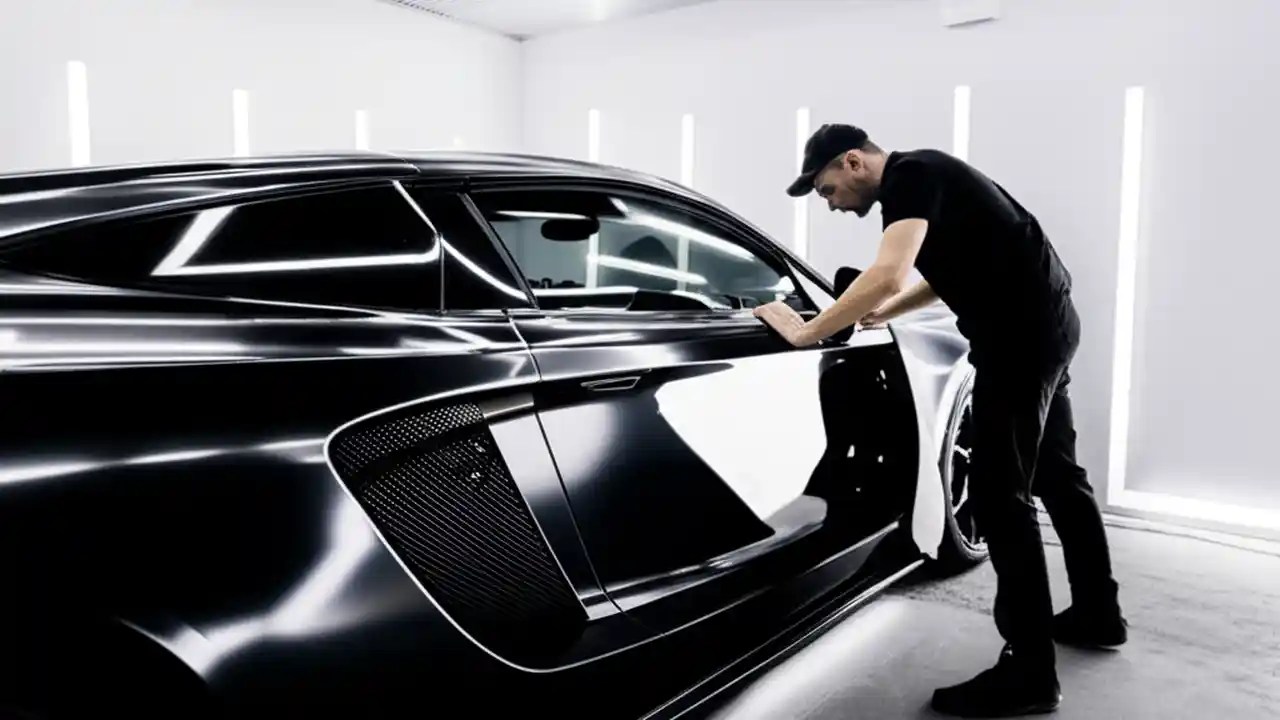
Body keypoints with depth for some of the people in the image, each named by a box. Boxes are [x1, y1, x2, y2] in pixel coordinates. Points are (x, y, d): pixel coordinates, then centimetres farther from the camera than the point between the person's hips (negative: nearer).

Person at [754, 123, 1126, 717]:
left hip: (1022, 332, -11)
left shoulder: (910, 175, -14)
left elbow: (888, 274, -29)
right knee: (1057, 475, 20)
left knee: (1000, 495, -8)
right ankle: (1098, 613, 37)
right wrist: (888, 313, 16)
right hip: (1046, 323, 11)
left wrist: (805, 333, -22)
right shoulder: (920, 178, 16)